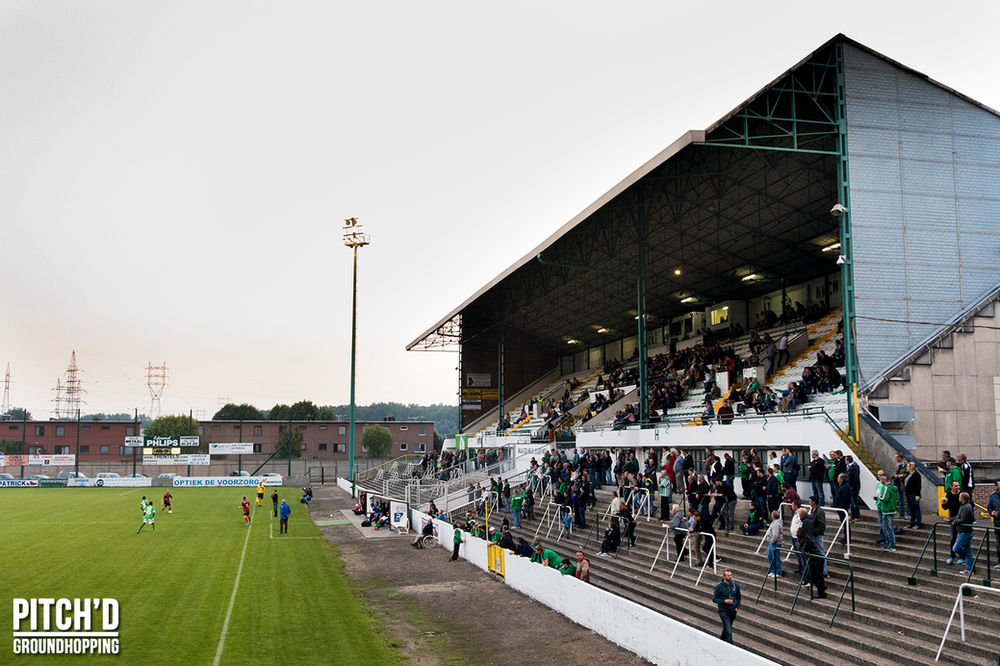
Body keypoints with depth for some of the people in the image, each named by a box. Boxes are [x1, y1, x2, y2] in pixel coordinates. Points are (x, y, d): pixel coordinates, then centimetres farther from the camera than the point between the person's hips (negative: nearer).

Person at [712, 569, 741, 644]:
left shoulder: (736, 585, -1)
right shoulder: (719, 586, -12)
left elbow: (738, 597, 14)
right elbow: (714, 599, -7)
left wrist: (737, 607, -1)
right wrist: (724, 601, -21)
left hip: (733, 611, 5)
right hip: (723, 611, -4)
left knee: (727, 627, 20)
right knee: (728, 630, -12)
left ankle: (722, 638, 45)